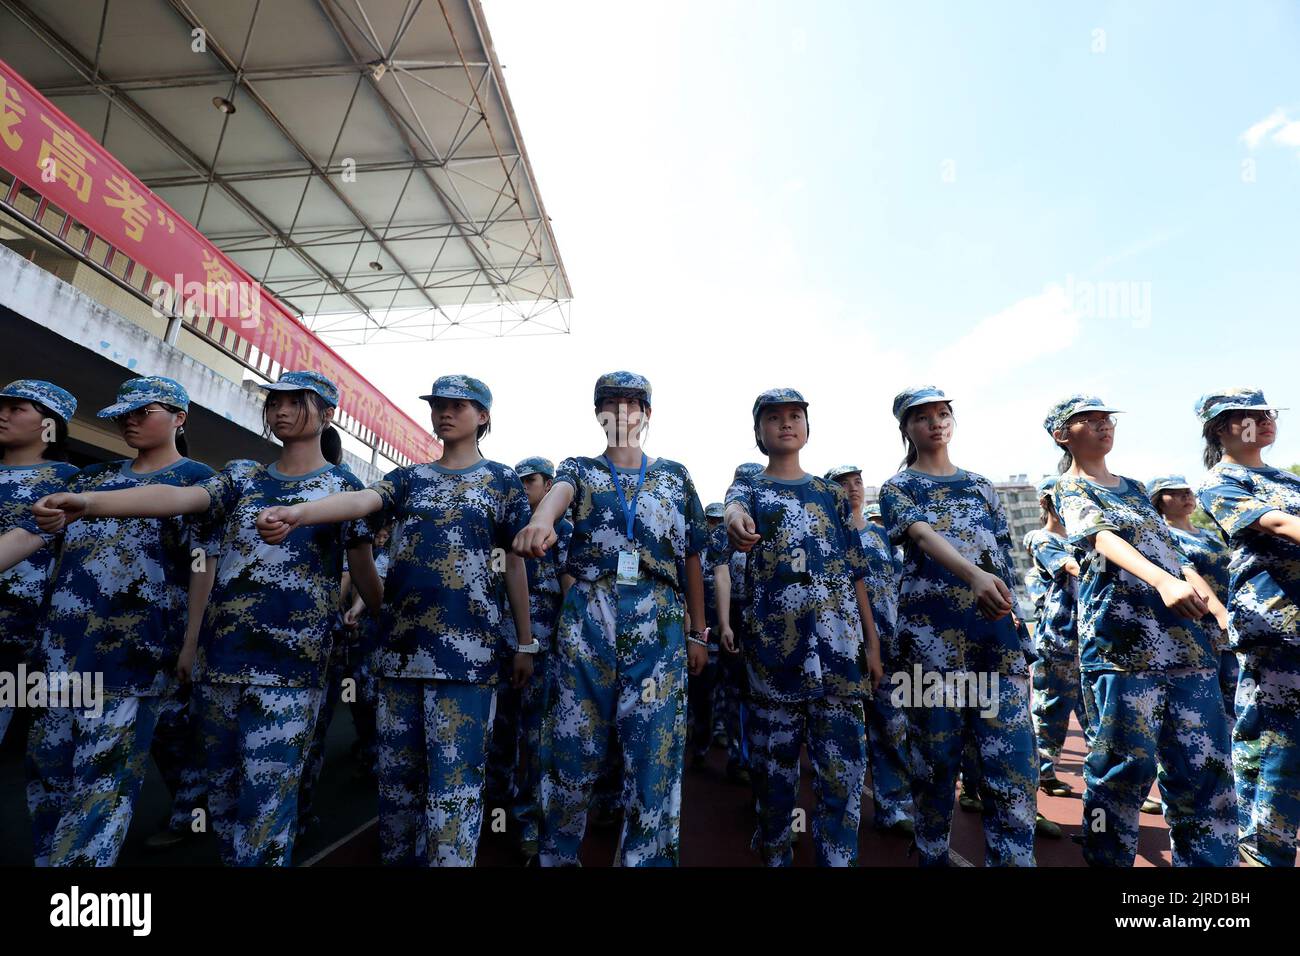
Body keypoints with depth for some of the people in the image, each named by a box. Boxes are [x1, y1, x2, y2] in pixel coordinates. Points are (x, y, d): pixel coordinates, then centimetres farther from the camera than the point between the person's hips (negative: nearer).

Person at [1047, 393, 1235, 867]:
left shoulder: (1134, 487, 23)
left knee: (1204, 759, 5)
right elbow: (1103, 538, -17)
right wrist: (1163, 580, -33)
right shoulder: (1070, 488, 2)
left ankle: (1206, 859, 18)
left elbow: (1168, 547, 20)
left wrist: (1199, 585, 2)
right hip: (1121, 635, -6)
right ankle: (1108, 858, 12)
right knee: (1128, 758, -4)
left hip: (1182, 633, 7)